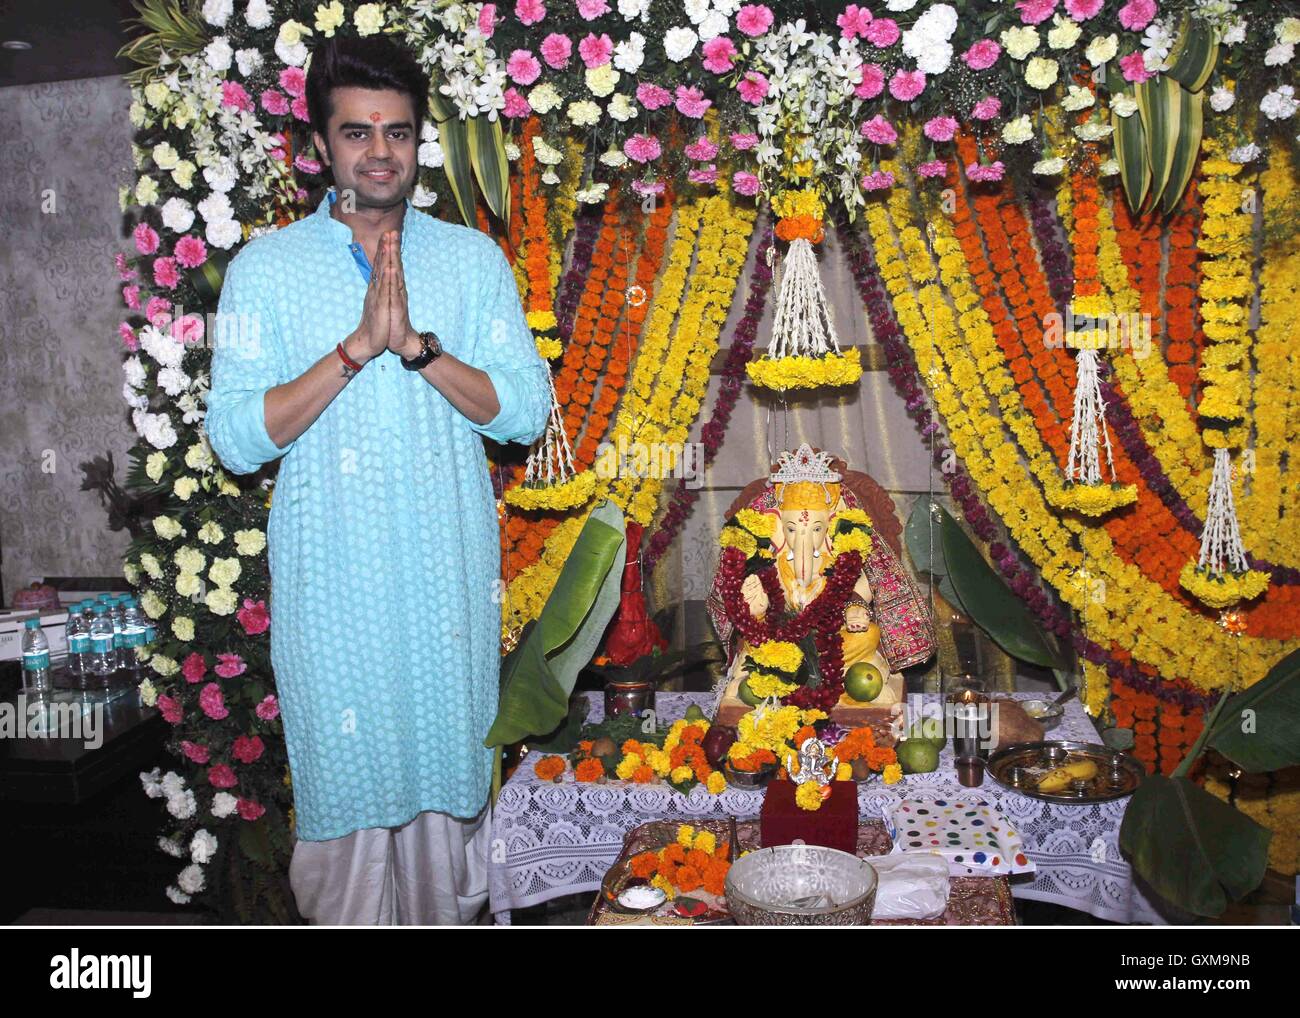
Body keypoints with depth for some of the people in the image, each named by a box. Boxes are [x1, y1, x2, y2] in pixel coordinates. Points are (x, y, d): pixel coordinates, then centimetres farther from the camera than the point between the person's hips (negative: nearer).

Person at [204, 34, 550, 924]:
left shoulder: (472, 258, 3)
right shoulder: (267, 267, -1)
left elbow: (526, 412, -5)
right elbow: (235, 437, -10)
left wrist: (416, 344, -19)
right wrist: (358, 346, -20)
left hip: (450, 566, 1)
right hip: (330, 574, -1)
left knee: (450, 756, 12)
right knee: (346, 770, 9)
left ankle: (450, 914, 33)